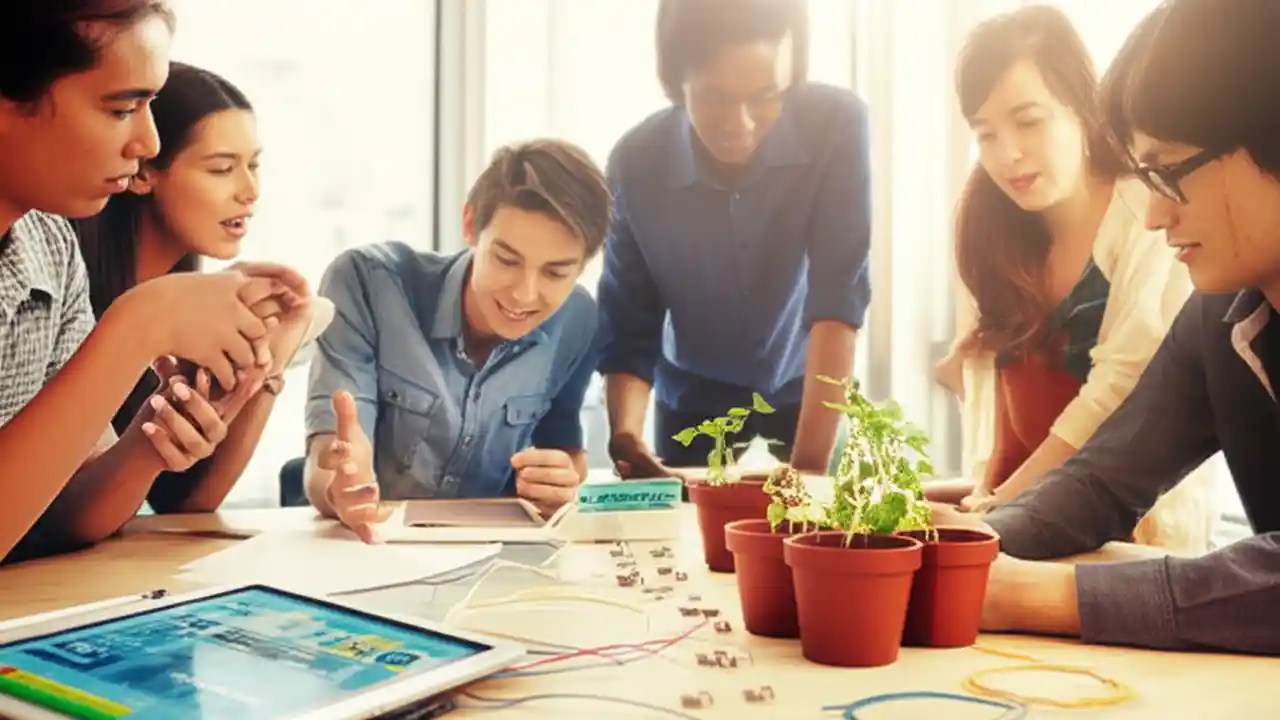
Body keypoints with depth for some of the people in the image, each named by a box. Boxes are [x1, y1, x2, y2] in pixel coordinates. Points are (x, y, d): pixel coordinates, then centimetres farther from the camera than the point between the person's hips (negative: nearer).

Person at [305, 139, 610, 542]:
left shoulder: (578, 321, -8)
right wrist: (340, 488, -42)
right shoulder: (368, 283, -17)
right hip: (365, 549, -1)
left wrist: (563, 484, -13)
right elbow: (324, 469, -20)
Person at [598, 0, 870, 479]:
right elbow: (628, 336, -16)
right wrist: (625, 438, -34)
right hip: (694, 396, 1)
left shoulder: (836, 125, -25)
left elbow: (838, 298, -29)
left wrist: (809, 465, -36)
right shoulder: (636, 162, -22)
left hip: (804, 387, 0)